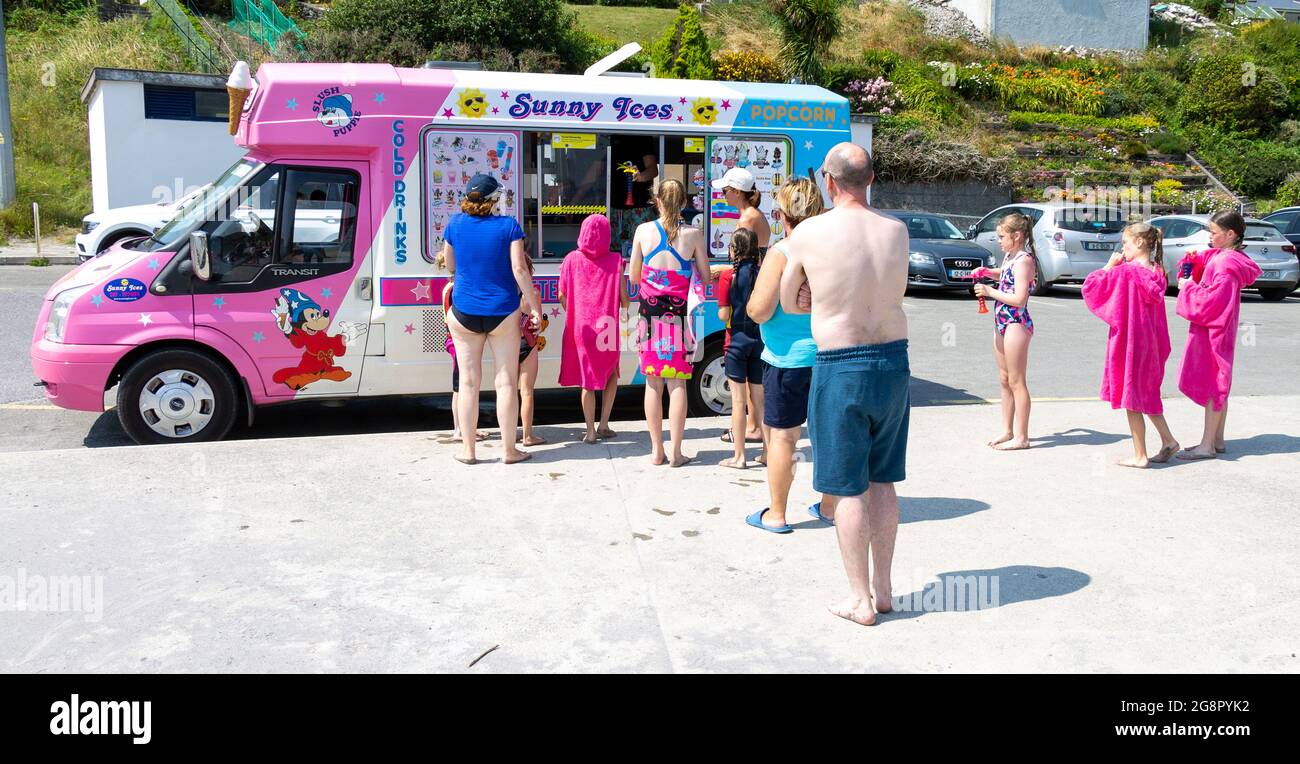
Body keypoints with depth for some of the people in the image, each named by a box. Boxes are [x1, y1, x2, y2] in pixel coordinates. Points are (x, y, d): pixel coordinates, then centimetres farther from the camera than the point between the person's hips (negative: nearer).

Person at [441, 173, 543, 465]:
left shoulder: (456, 224, 0)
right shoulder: (508, 226, -7)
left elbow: (450, 266, 10)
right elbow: (519, 269, -12)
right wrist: (535, 306, -7)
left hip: (464, 313, 2)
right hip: (503, 313, -2)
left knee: (468, 382, 8)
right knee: (506, 382, 5)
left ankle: (468, 450, 13)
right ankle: (509, 450, 10)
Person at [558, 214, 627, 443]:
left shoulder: (572, 259, -1)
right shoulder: (615, 260, -5)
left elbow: (562, 295, -1)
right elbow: (623, 296, -6)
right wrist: (624, 310, 16)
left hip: (580, 327, 1)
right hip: (607, 327, -1)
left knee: (588, 380, 10)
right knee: (611, 375, 19)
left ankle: (591, 431, 9)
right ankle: (604, 425, 14)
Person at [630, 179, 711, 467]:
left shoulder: (643, 231, 0)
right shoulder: (693, 234, -3)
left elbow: (634, 276, 6)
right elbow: (705, 278, 3)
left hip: (650, 311, 1)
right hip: (680, 313, -1)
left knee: (653, 382, 8)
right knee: (678, 382, 4)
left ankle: (656, 450, 12)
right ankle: (676, 451, 6)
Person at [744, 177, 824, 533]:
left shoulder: (781, 252, -15)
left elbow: (759, 310, -19)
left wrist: (753, 298, 2)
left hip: (789, 357, -6)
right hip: (830, 354, 6)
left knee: (782, 435, 4)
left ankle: (776, 514, 13)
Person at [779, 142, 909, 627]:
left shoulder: (808, 233, -10)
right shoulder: (897, 231, 2)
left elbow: (788, 303, 3)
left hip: (840, 368, -5)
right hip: (893, 361, 5)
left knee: (846, 488, 6)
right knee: (882, 482, 16)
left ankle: (861, 600, 14)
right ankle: (882, 589, 27)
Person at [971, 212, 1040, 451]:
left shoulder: (1024, 260, -17)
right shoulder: (1009, 256, 10)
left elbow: (1019, 299, -23)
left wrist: (990, 291, -17)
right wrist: (986, 272, 13)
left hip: (1016, 324, -10)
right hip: (1002, 323, 10)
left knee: (1016, 382, -4)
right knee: (1004, 380, 14)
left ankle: (1021, 437, 3)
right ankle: (1007, 431, 24)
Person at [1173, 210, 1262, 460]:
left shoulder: (1226, 264, -18)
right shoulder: (1219, 257, 11)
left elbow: (1212, 301, -23)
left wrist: (1189, 287, -12)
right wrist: (1194, 262, 0)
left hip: (1214, 331, -10)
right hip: (1212, 329, 10)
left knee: (1211, 386, -5)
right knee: (1216, 386, 14)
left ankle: (1208, 445, -1)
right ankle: (1218, 440, 22)